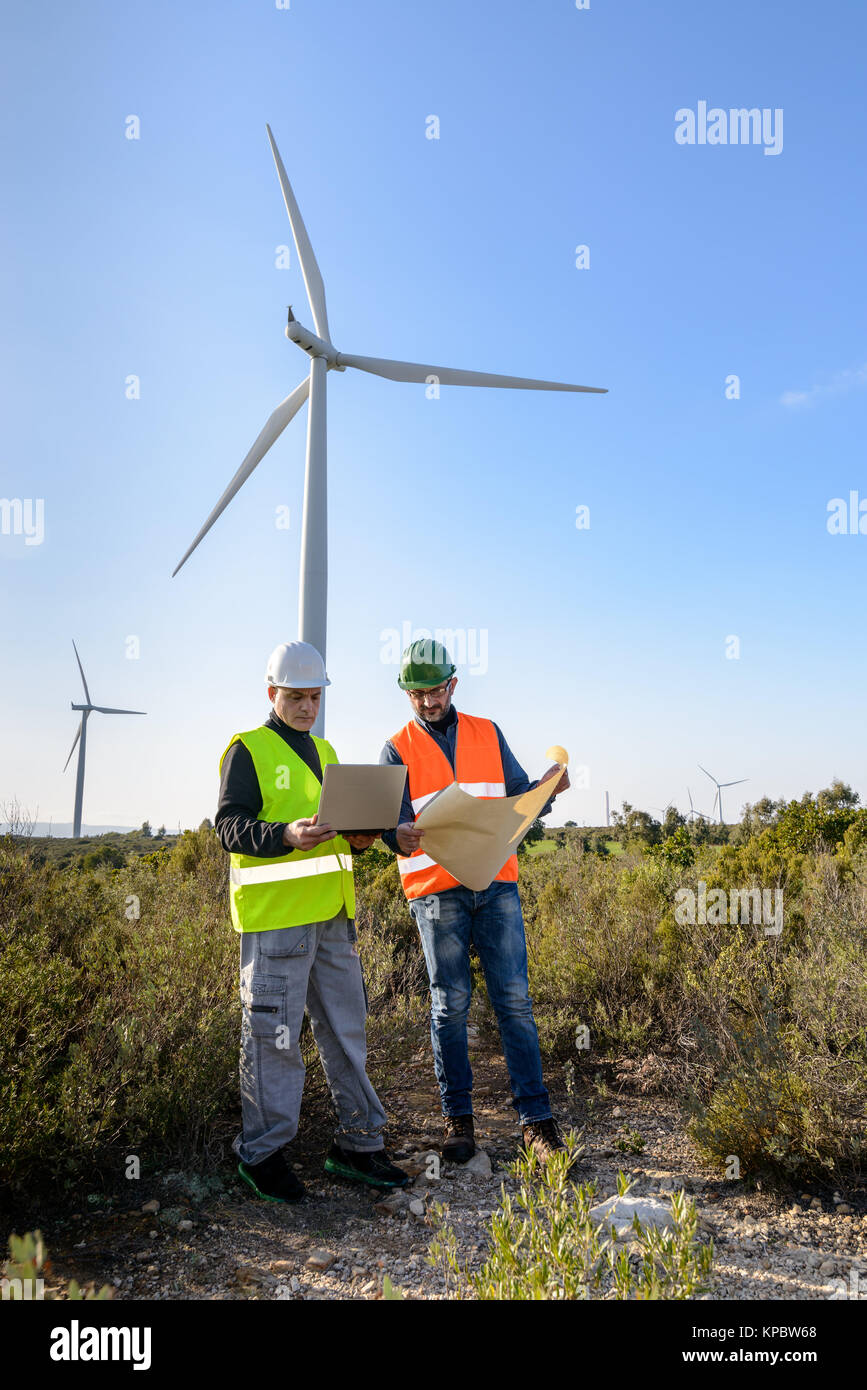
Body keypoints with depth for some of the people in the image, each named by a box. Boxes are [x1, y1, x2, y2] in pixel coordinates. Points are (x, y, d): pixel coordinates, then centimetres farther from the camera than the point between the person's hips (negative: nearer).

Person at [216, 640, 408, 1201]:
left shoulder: (324, 751, 19)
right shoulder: (248, 750, -3)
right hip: (274, 915, -7)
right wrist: (286, 835, -27)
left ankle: (358, 1142, 24)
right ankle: (262, 1151, 17)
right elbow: (230, 826, -11)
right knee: (273, 1033, 1)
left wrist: (358, 838, 3)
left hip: (332, 911, 7)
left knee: (347, 1027, 12)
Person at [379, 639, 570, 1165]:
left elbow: (518, 799, 12)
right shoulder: (398, 750, 5)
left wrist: (546, 789, -10)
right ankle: (458, 1118, 17)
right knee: (451, 1004, 4)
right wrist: (402, 836, -28)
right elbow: (394, 820, -4)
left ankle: (536, 1118, 8)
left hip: (496, 884, 2)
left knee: (514, 999, 1)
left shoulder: (488, 734, 12)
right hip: (437, 890, -1)